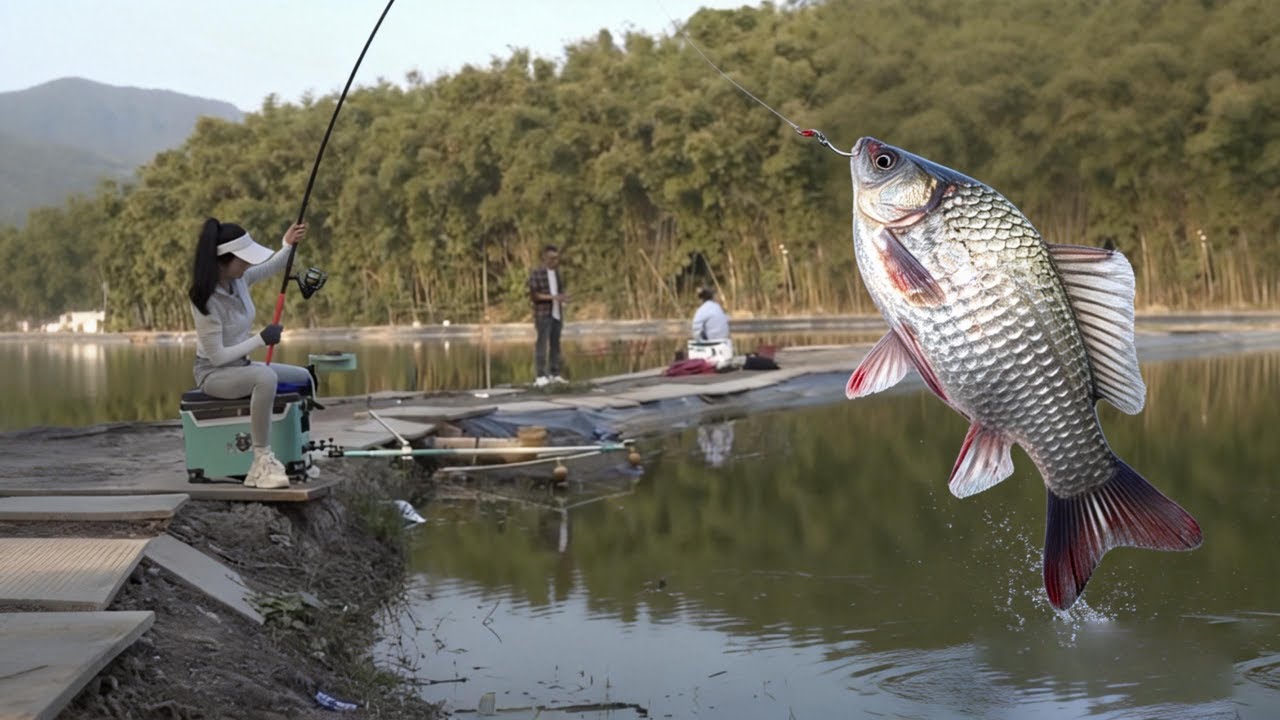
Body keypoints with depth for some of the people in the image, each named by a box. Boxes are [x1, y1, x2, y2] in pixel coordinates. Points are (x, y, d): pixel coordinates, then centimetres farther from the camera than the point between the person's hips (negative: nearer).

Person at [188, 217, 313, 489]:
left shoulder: (238, 278, -5)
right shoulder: (205, 300, -26)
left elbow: (272, 267, 14)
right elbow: (217, 356, -25)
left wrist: (289, 245, -7)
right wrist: (260, 339, -23)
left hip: (239, 366, 9)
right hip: (213, 373, -9)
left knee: (304, 378, 11)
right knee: (266, 377, -37)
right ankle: (262, 461, -32)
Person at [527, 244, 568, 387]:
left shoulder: (558, 273, 13)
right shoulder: (535, 273, -6)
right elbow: (533, 295, -10)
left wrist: (563, 296, -5)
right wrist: (552, 297, -19)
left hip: (557, 313, 6)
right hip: (543, 314, -6)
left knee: (555, 344, 4)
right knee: (542, 344, -8)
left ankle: (554, 374, 8)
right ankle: (541, 376, -10)